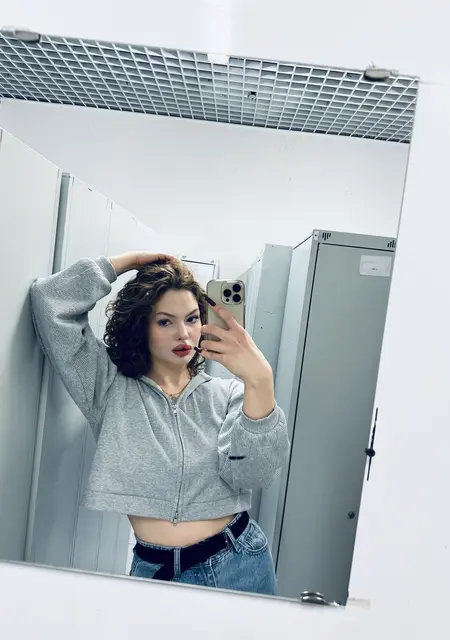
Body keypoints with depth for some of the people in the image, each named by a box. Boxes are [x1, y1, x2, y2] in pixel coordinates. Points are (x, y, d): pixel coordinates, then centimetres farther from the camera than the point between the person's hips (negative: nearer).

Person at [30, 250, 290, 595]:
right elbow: (49, 302, -7)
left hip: (238, 564, 1)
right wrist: (126, 262, -6)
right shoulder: (111, 388, -2)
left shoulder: (227, 394, -3)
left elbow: (252, 474, -19)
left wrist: (260, 381, -32)